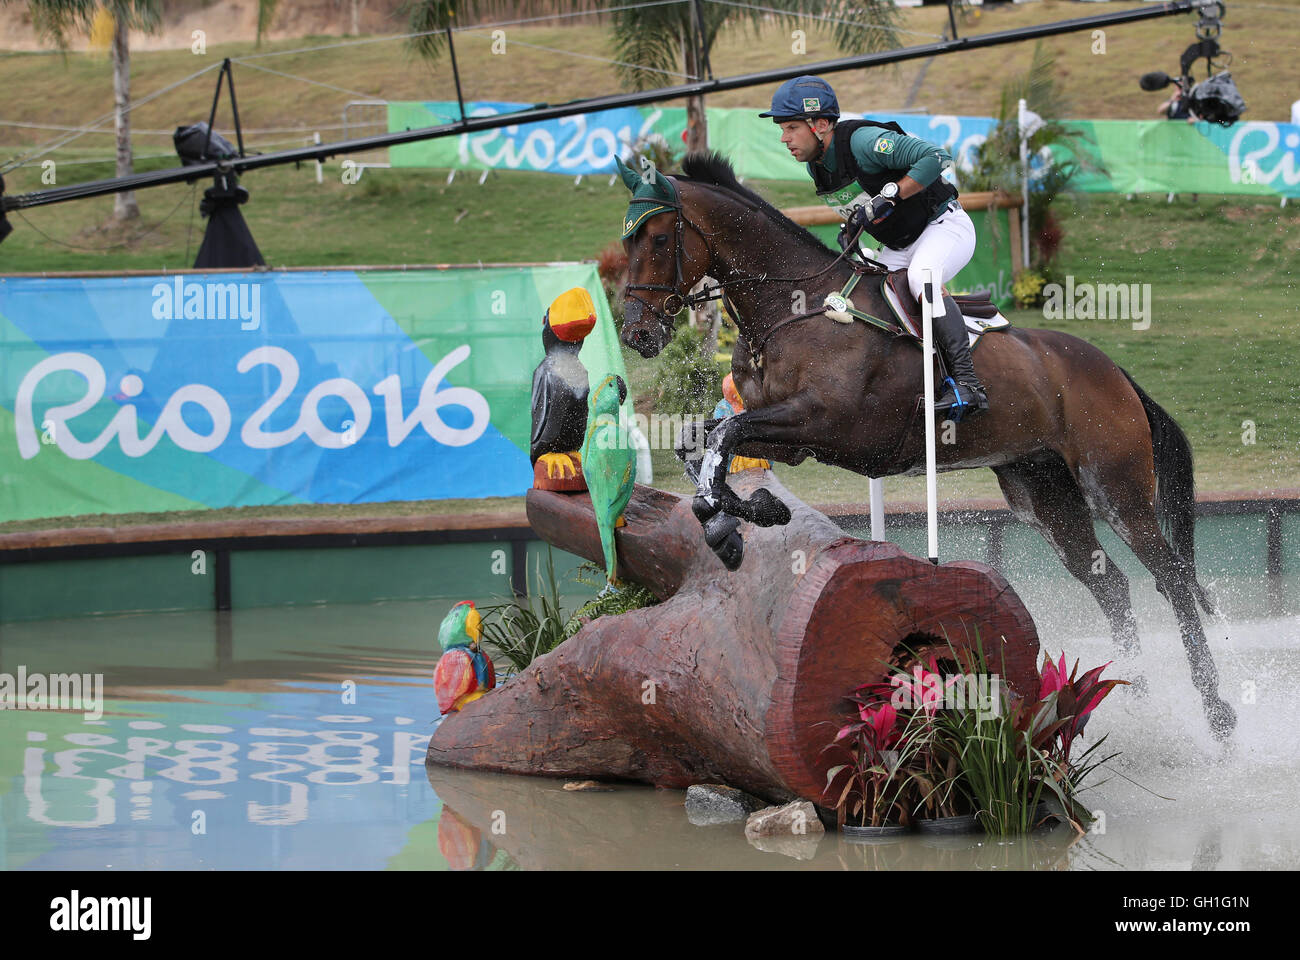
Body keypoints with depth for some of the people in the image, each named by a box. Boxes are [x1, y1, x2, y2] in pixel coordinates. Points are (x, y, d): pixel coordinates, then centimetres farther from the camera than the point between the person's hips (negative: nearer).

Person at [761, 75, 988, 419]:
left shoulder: (863, 141, -25)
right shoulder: (815, 165, 1)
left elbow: (937, 157, -31)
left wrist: (889, 196, -32)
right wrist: (850, 228, -1)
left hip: (945, 226, -9)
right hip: (899, 247, 9)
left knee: (921, 279, -36)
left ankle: (966, 382, -39)